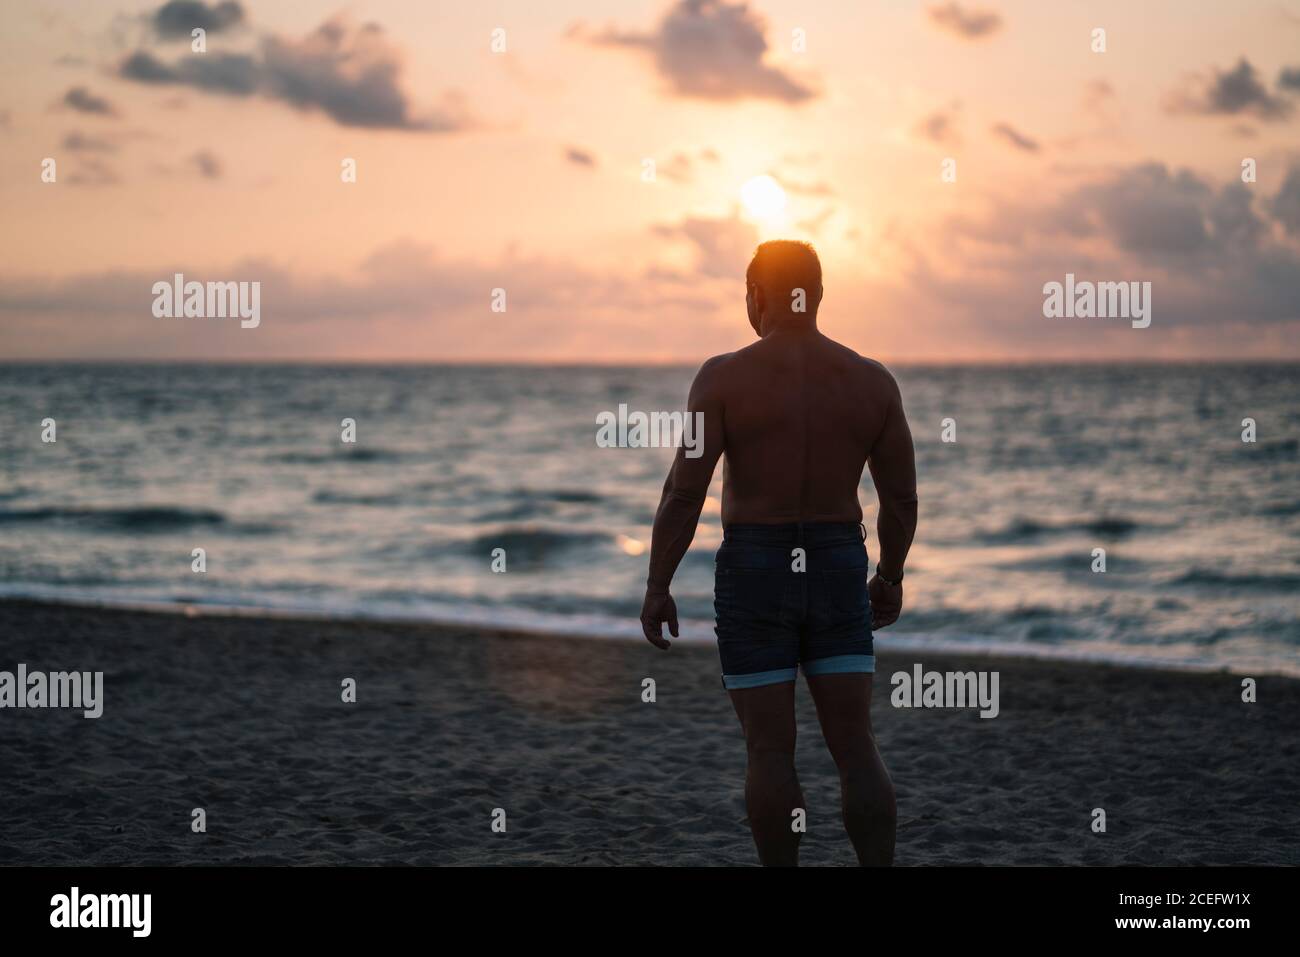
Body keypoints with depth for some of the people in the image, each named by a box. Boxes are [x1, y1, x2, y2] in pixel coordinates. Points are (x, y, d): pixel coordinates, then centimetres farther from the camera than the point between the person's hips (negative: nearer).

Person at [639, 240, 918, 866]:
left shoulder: (725, 377, -10)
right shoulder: (872, 381, 0)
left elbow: (683, 492, -13)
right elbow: (901, 498, 4)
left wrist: (657, 587, -5)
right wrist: (890, 577, 19)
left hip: (753, 578, -2)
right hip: (838, 575, 2)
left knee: (769, 750, 5)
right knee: (856, 748, 4)